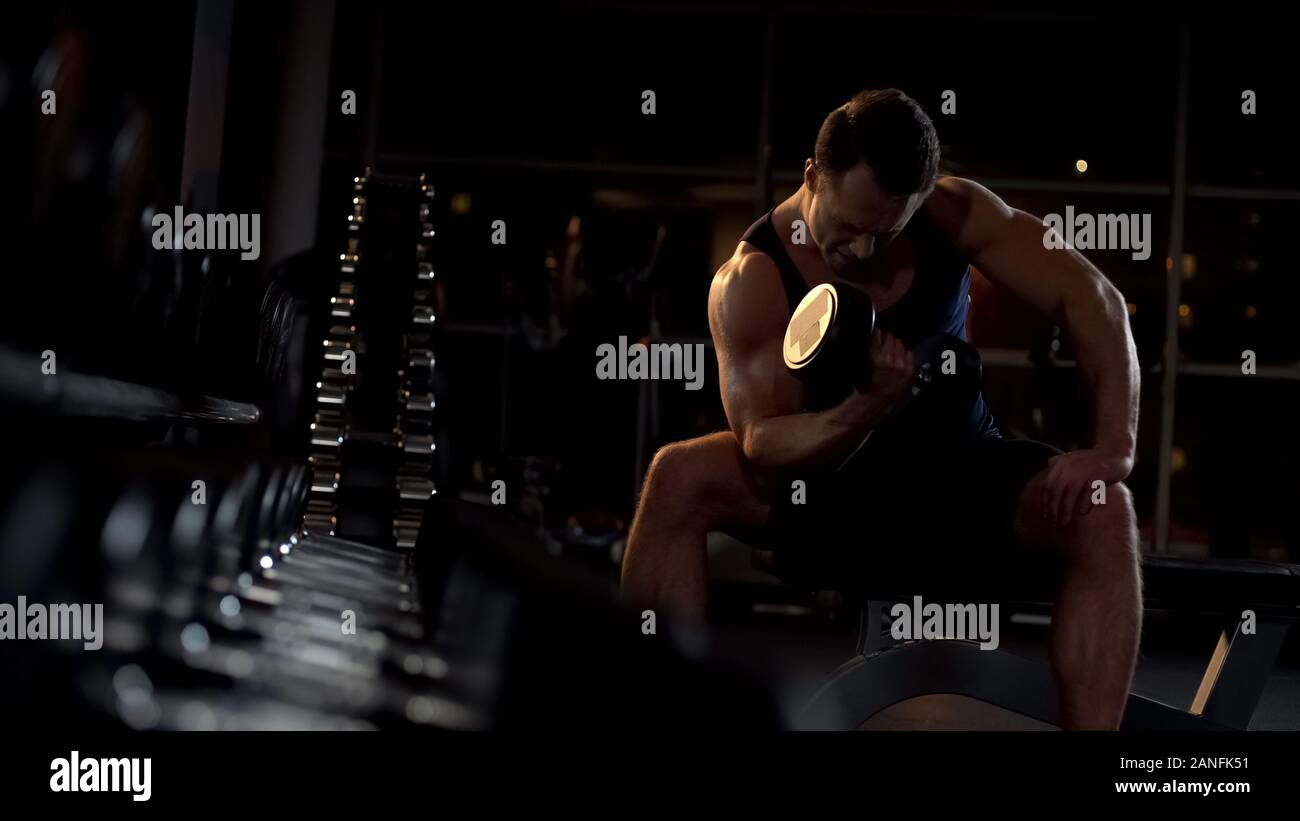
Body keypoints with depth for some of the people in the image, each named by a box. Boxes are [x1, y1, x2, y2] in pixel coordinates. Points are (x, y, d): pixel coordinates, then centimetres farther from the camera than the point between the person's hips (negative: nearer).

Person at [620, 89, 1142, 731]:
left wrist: (1113, 447, -26)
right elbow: (762, 448, -24)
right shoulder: (751, 281, -18)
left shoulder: (954, 214, -12)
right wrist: (866, 410, -44)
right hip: (825, 482, -1)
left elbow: (1091, 299, -14)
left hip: (960, 475, 2)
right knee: (679, 476, -29)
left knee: (1101, 511, -29)